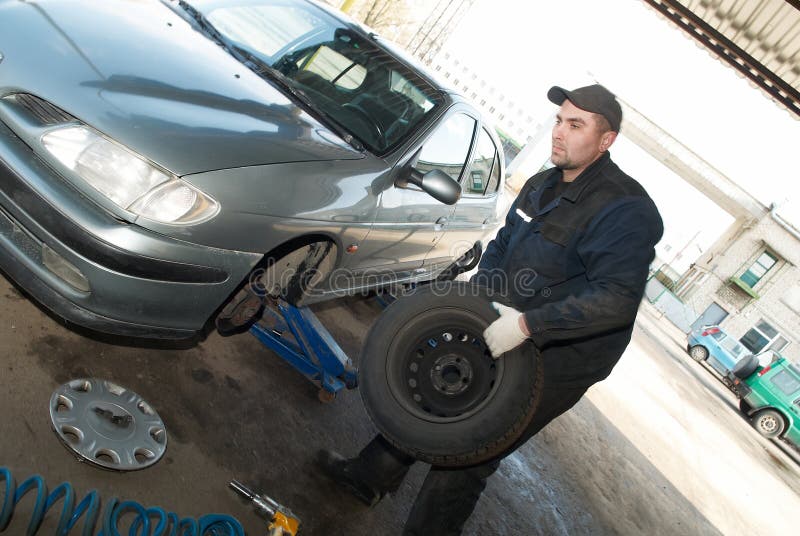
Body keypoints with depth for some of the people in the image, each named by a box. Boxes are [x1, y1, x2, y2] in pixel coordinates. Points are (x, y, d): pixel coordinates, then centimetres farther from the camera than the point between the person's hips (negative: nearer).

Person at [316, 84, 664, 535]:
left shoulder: (626, 210, -22)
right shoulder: (542, 185, 6)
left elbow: (617, 298, -31)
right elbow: (503, 245, 14)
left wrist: (528, 324, -36)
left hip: (557, 363, -8)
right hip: (508, 332, 8)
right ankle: (371, 477, 37)